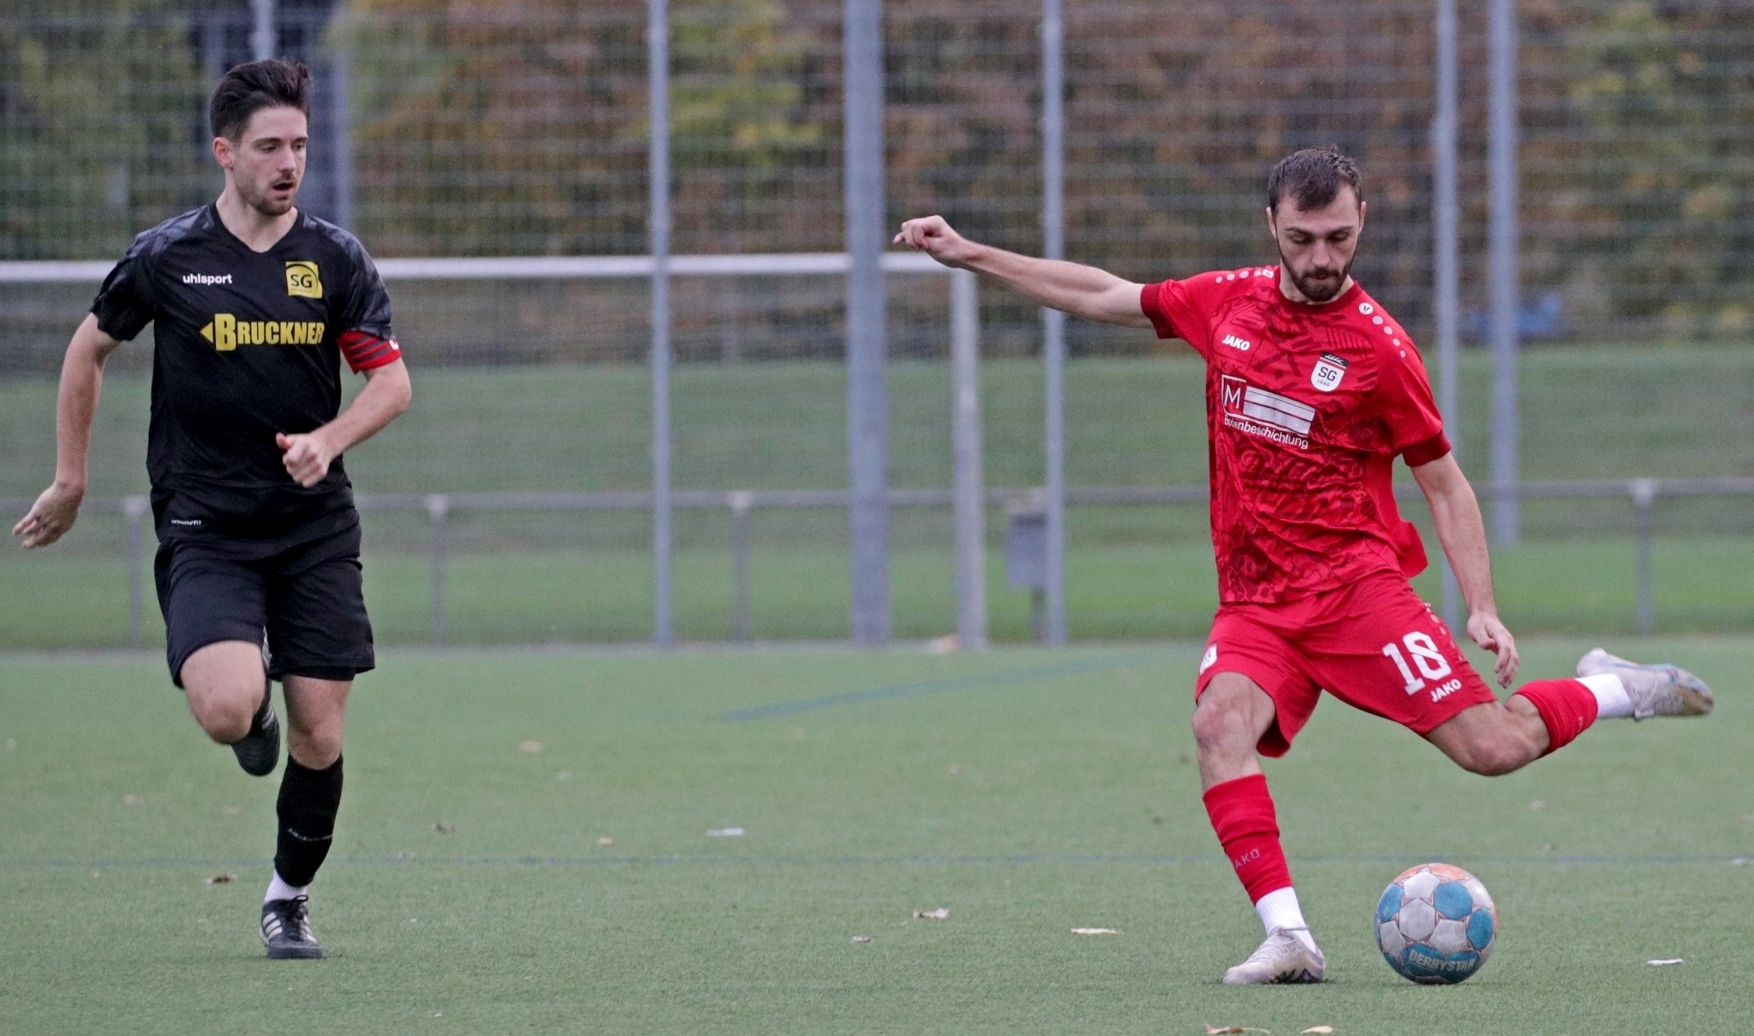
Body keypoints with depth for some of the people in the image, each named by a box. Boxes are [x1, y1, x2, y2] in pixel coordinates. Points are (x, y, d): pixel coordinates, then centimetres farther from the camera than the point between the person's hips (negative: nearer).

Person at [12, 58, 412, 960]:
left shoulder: (335, 258, 1)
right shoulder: (166, 258, -3)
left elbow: (391, 380, 5)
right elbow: (88, 350, 12)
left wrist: (328, 440, -15)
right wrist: (70, 481, 14)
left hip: (315, 528, 2)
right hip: (204, 529, -2)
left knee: (319, 734, 0)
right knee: (227, 708, -23)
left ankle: (289, 896, 23)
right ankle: (252, 707, 16)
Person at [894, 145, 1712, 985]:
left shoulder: (1378, 346, -6)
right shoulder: (1227, 303, 6)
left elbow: (1444, 483, 0)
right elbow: (1103, 297, 20)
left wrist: (1482, 609, -8)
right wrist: (969, 255, 19)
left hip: (1355, 584, -3)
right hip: (1252, 603, 3)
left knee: (1492, 747, -13)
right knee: (1219, 722, -27)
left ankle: (1613, 691, 18)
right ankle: (1287, 938, -30)